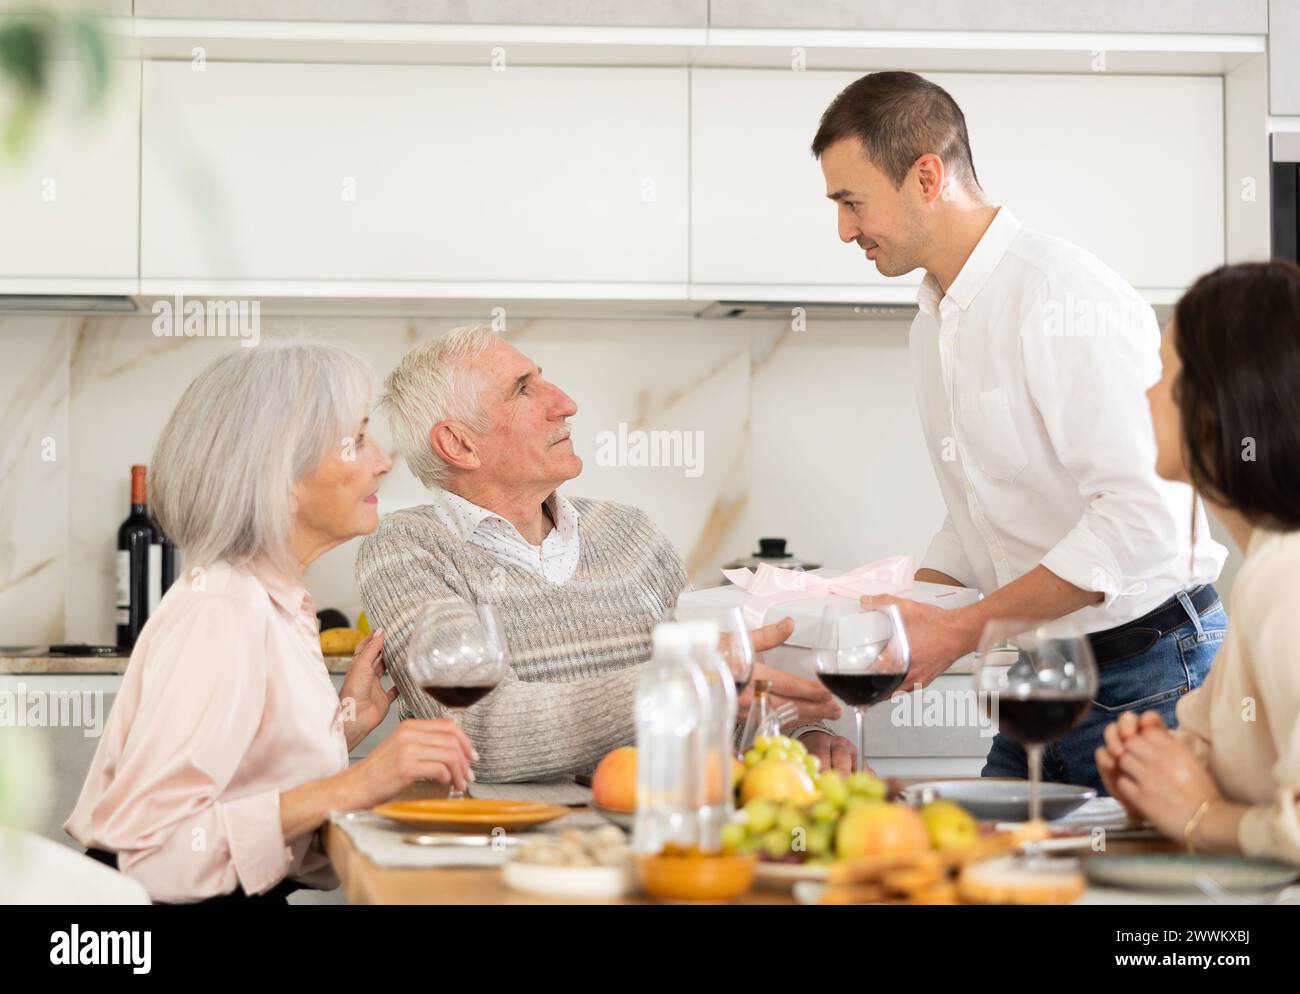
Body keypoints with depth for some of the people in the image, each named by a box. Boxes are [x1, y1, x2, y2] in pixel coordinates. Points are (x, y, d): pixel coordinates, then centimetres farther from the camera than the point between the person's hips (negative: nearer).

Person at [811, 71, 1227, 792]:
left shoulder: (1068, 298, -18)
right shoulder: (933, 322, 12)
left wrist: (959, 631, -22)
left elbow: (1145, 515, -25)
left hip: (1150, 672, -8)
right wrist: (905, 617, 3)